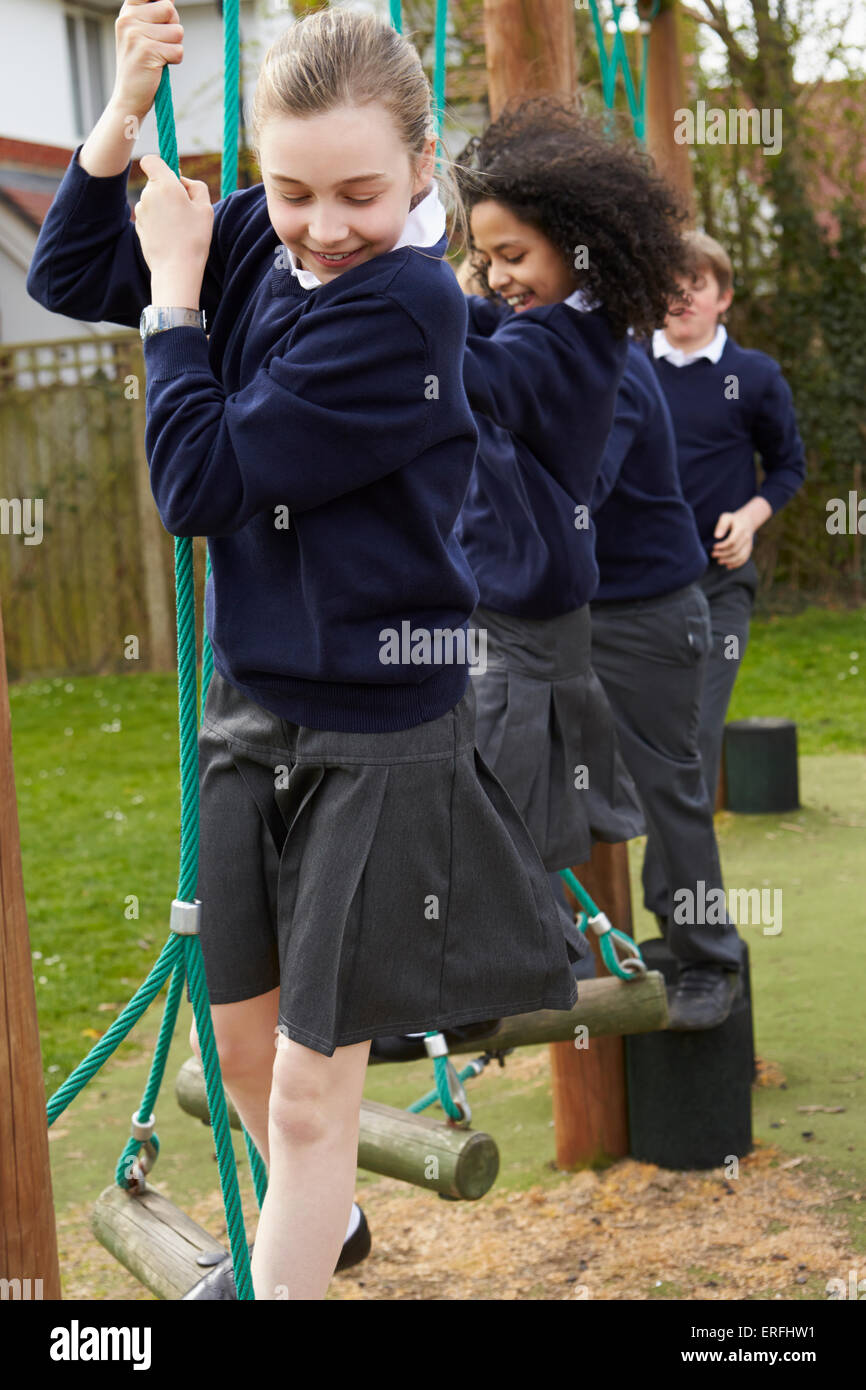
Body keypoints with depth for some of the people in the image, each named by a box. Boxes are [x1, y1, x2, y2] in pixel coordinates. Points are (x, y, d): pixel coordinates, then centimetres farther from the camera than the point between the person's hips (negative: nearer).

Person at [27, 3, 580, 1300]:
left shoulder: (400, 309, -24)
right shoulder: (260, 245, -2)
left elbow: (201, 484, -22)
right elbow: (67, 279, 8)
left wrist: (176, 293, -12)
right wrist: (127, 111, -7)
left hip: (376, 737, -7)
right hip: (251, 704, 7)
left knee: (312, 1087, 2)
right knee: (244, 1035, 21)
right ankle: (318, 1222, 47)